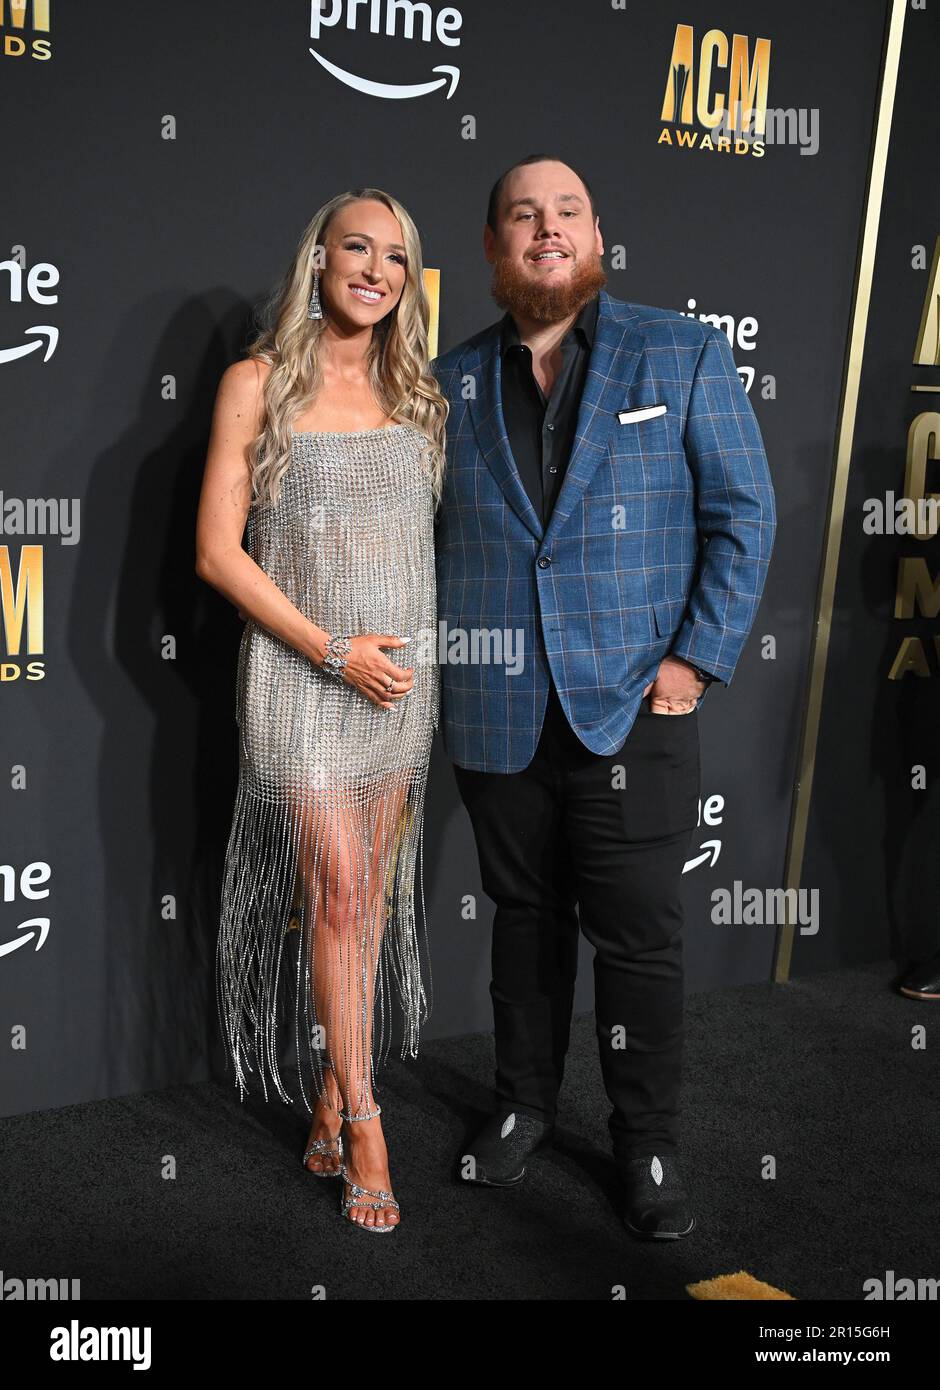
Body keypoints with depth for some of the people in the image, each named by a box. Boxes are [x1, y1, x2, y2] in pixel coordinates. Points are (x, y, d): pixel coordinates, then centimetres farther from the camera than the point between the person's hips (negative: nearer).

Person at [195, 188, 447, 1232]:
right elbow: (217, 549, -6)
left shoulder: (413, 393, 12)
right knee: (336, 893, -6)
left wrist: (416, 656, 7)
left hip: (401, 673, 5)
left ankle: (328, 1108, 20)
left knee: (372, 898, 7)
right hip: (299, 672, -4)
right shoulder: (258, 383, -1)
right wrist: (332, 650, -12)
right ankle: (364, 1124, 7)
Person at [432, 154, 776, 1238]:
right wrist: (435, 654, 3)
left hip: (634, 704, -2)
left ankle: (648, 1142, 22)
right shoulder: (450, 383, 8)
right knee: (525, 916, 16)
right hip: (496, 711, 3)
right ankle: (524, 1105, 34)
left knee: (639, 935, 3)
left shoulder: (684, 355, 1)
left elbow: (744, 515, -1)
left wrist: (697, 661, -7)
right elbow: (422, 531, 14)